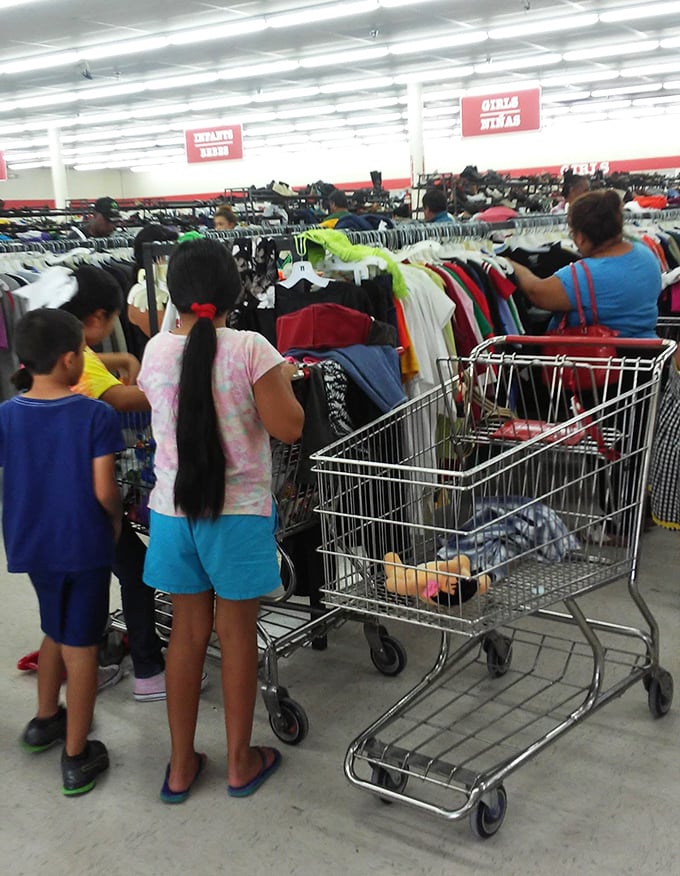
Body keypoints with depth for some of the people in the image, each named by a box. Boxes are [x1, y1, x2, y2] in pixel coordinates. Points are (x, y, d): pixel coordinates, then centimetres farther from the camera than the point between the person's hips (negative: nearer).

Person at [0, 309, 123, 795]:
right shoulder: (96, 415, -16)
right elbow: (104, 491, -17)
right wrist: (116, 520, 2)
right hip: (83, 544, -4)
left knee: (56, 631, 26)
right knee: (80, 646, 7)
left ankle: (45, 719, 43)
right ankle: (77, 758, 16)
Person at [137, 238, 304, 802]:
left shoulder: (156, 351, 0)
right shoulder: (249, 349, -13)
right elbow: (288, 428, -14)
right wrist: (284, 378, 3)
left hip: (174, 511, 4)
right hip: (238, 512, -3)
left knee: (188, 630, 15)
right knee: (236, 633, 10)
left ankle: (181, 766, 26)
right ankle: (240, 762, 26)